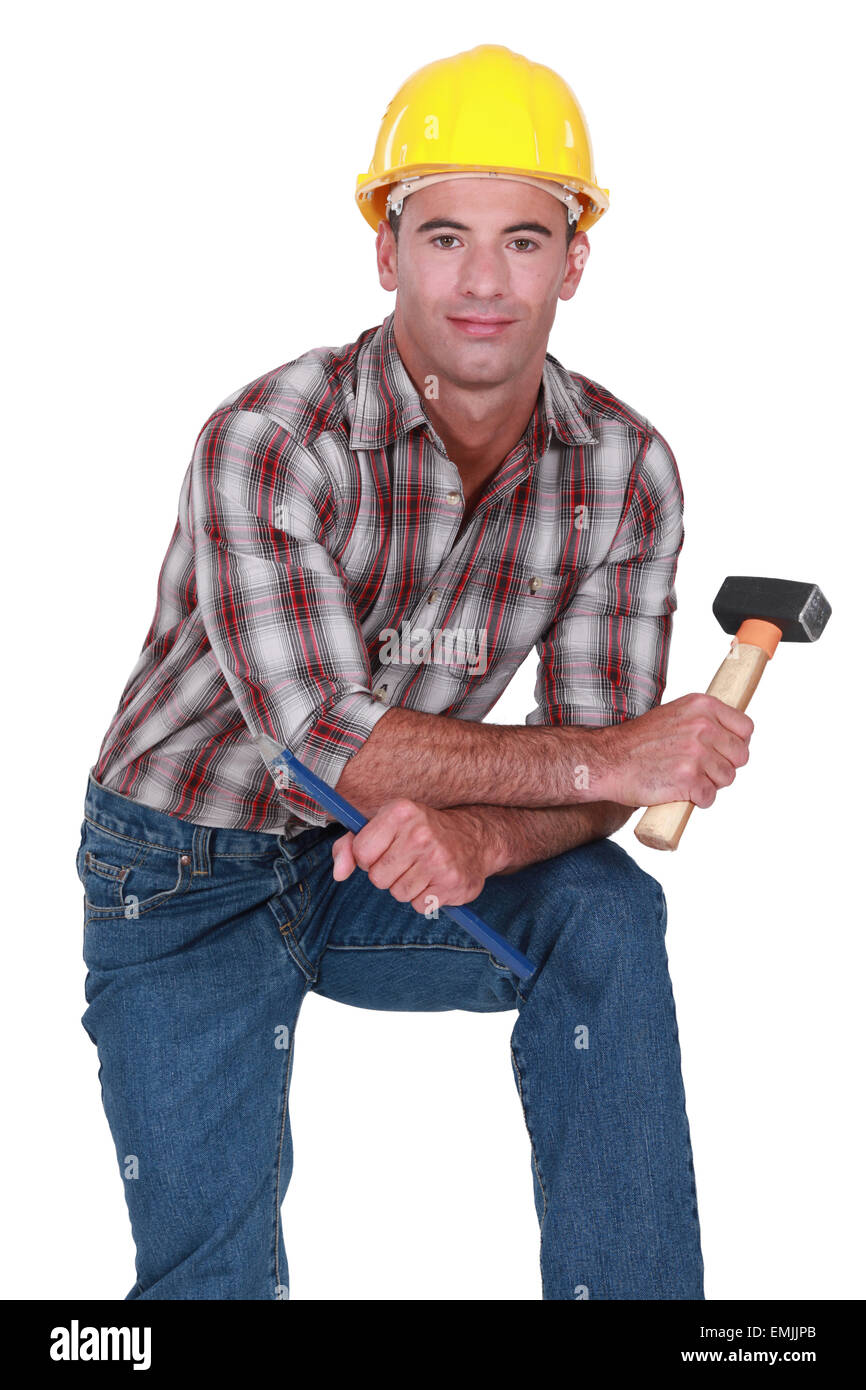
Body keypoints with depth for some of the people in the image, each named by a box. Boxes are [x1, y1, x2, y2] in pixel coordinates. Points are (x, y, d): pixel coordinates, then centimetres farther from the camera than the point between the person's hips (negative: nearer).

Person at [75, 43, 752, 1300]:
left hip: (381, 867, 3)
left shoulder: (627, 471, -12)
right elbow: (324, 740, -31)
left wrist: (480, 836, -35)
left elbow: (601, 773, -13)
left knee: (605, 913, -24)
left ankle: (631, 1287, -12)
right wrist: (602, 760, -31)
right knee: (212, 1263, -13)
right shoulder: (267, 441, -26)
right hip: (185, 876, -3)